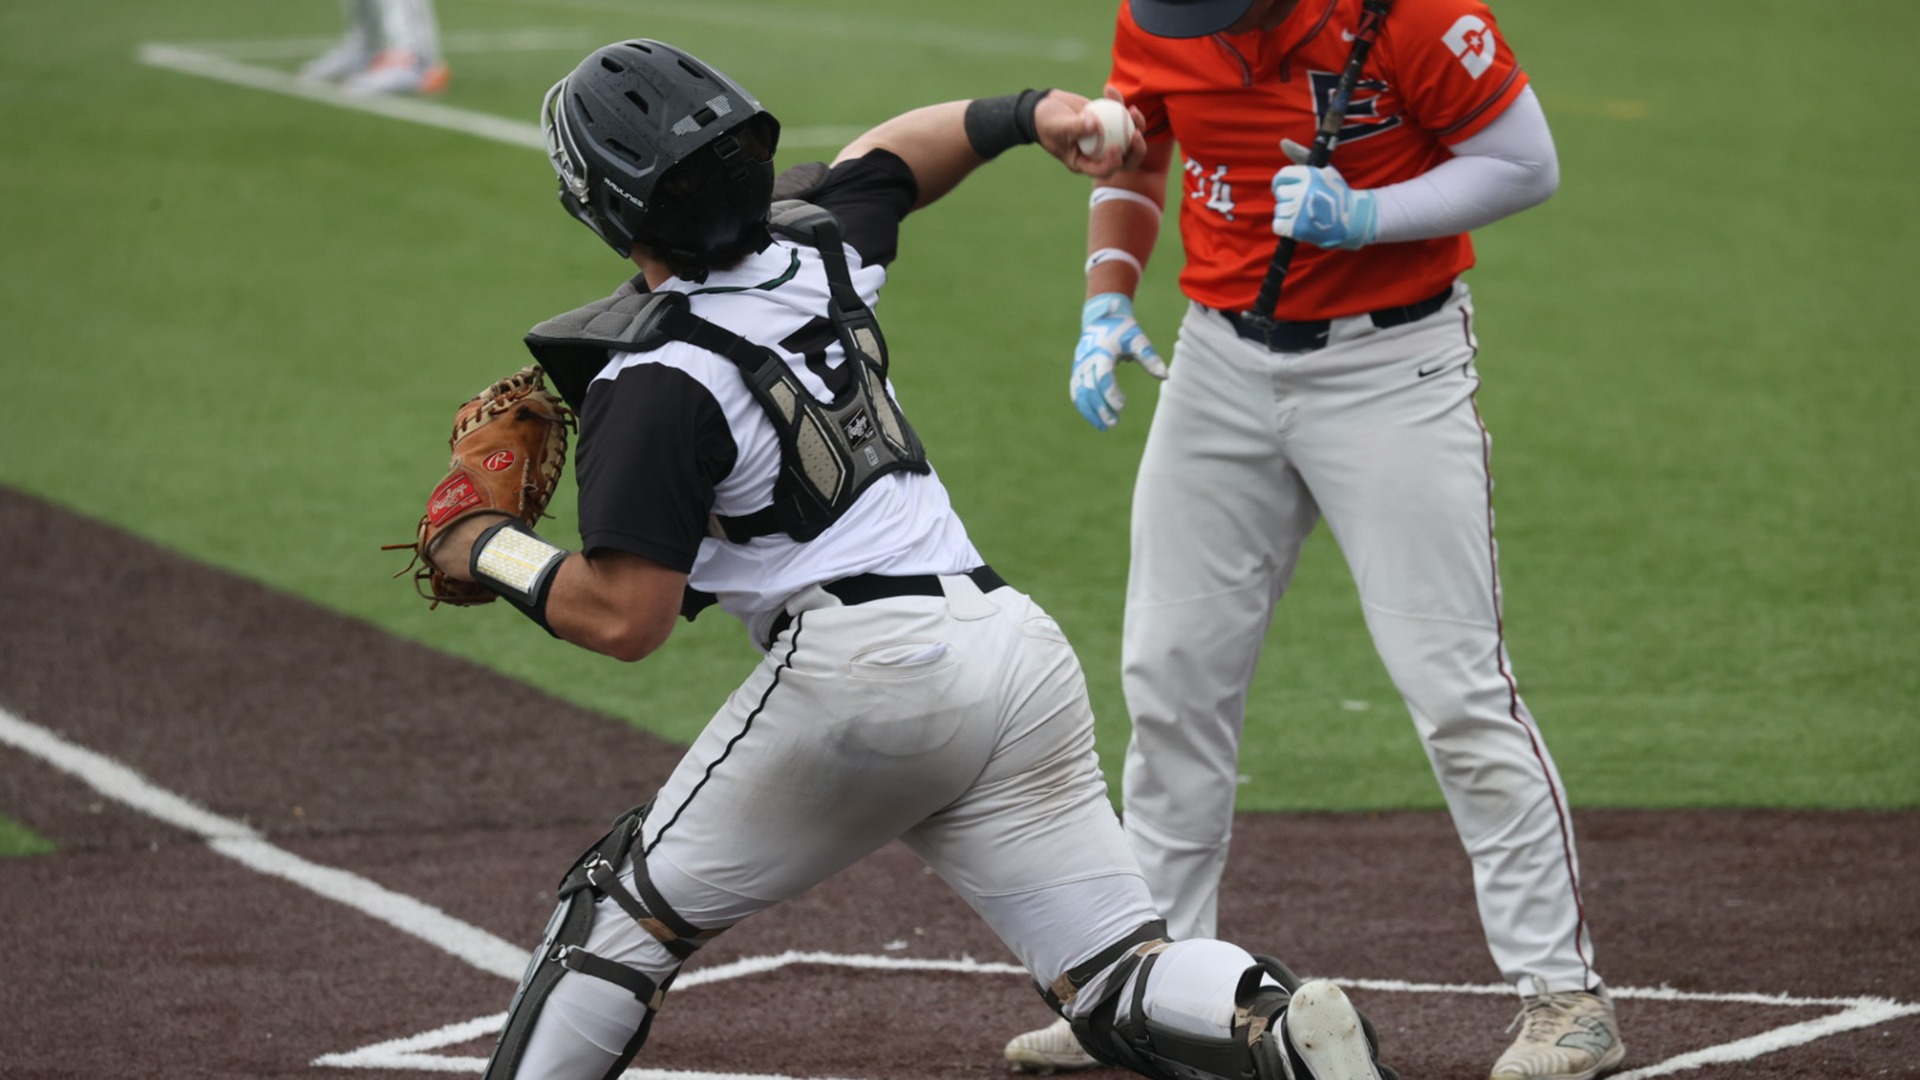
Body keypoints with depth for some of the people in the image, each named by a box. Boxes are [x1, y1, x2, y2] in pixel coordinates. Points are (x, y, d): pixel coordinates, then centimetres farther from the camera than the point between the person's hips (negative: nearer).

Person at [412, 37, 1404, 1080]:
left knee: (628, 909, 12)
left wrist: (491, 552, 5)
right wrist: (1033, 113, 32)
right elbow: (893, 150, 37)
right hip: (1019, 644, 7)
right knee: (1119, 986, 2)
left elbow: (626, 619, -9)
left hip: (863, 668, -7)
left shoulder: (652, 385, -7)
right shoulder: (816, 246, 14)